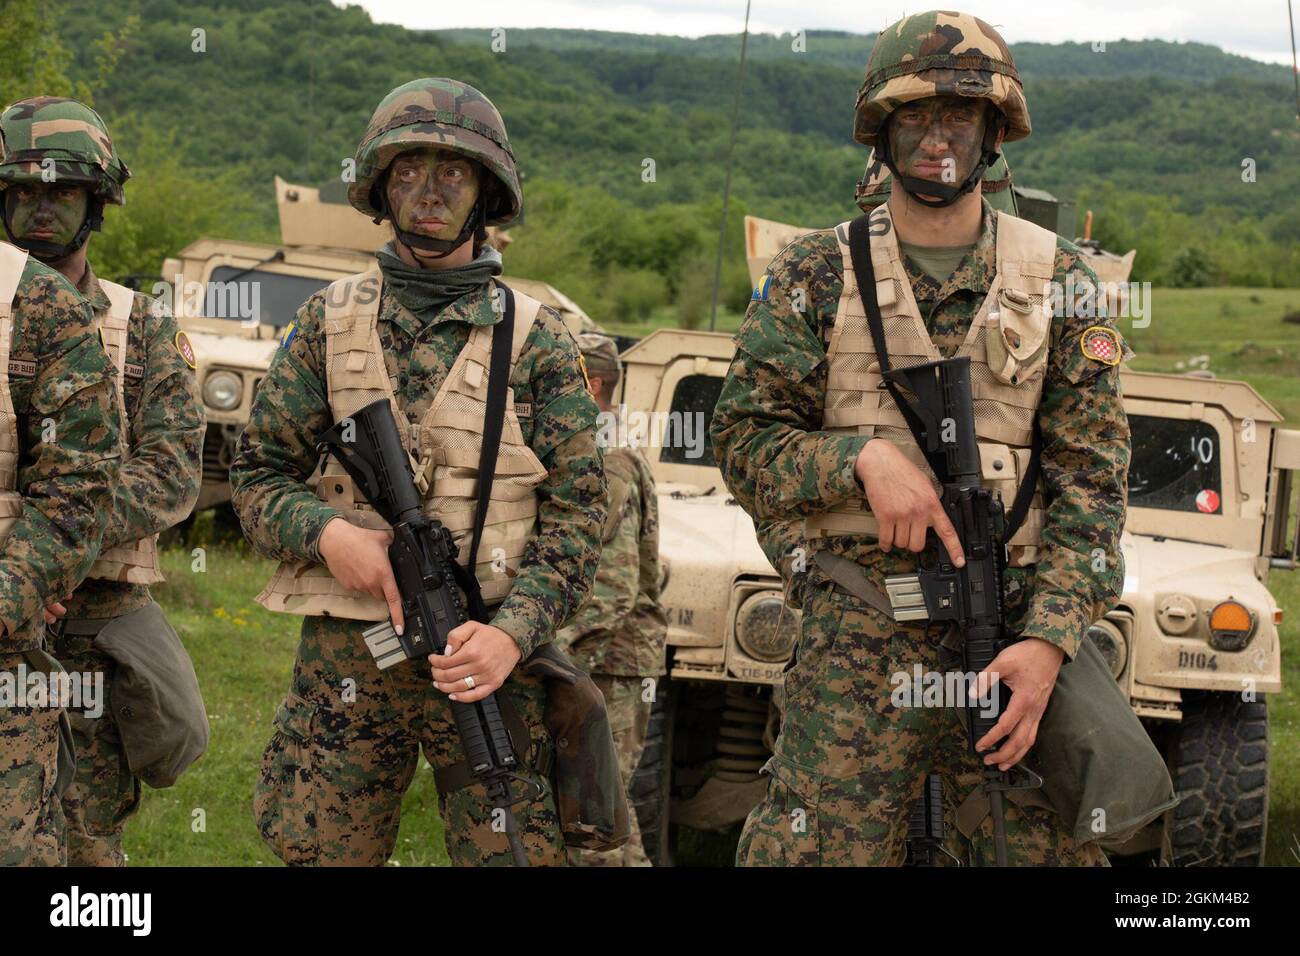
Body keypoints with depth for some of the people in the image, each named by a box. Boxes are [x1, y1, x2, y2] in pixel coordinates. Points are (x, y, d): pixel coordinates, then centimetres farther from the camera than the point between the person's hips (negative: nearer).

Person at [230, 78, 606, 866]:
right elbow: (258, 473, 9)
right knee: (319, 850, 8)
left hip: (488, 658, -1)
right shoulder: (330, 322, 7)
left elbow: (577, 512, -1)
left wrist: (512, 632, -16)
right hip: (343, 658, 2)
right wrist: (324, 532, -13)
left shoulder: (538, 340, 2)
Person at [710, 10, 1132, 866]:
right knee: (809, 849, -5)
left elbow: (1090, 479, 2)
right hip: (856, 636, -1)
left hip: (1012, 638, 1)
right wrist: (863, 457, -15)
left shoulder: (1058, 281, 6)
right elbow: (744, 438, 4)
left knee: (1044, 847, 1)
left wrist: (1047, 642, -11)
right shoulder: (814, 275, 6)